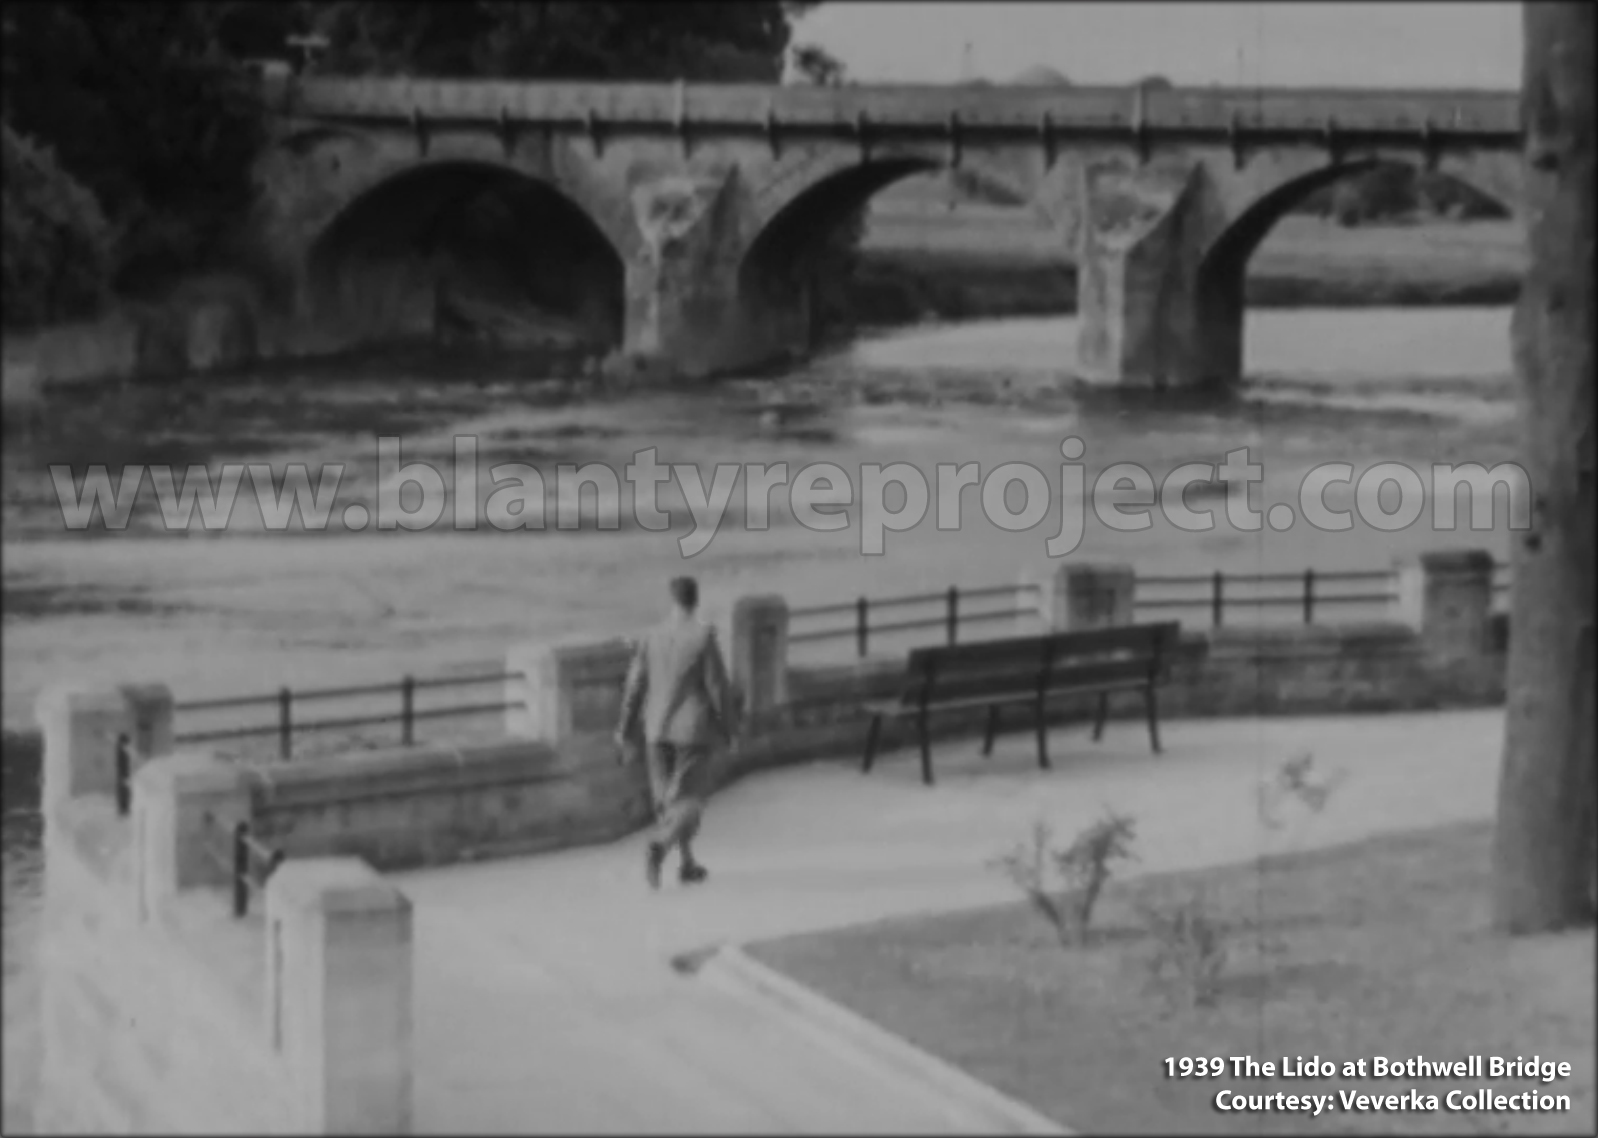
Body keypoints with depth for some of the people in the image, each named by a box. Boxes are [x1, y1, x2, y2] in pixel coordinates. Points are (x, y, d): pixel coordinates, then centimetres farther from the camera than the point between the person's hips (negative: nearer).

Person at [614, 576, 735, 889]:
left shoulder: (650, 638, 1)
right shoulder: (704, 636, -10)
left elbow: (634, 687, 3)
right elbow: (717, 686, -9)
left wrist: (624, 733, 9)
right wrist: (726, 728, 4)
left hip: (657, 731, 4)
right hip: (694, 729, -4)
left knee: (666, 799, 16)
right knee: (686, 801, -1)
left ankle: (688, 864, 22)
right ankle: (659, 845, -26)